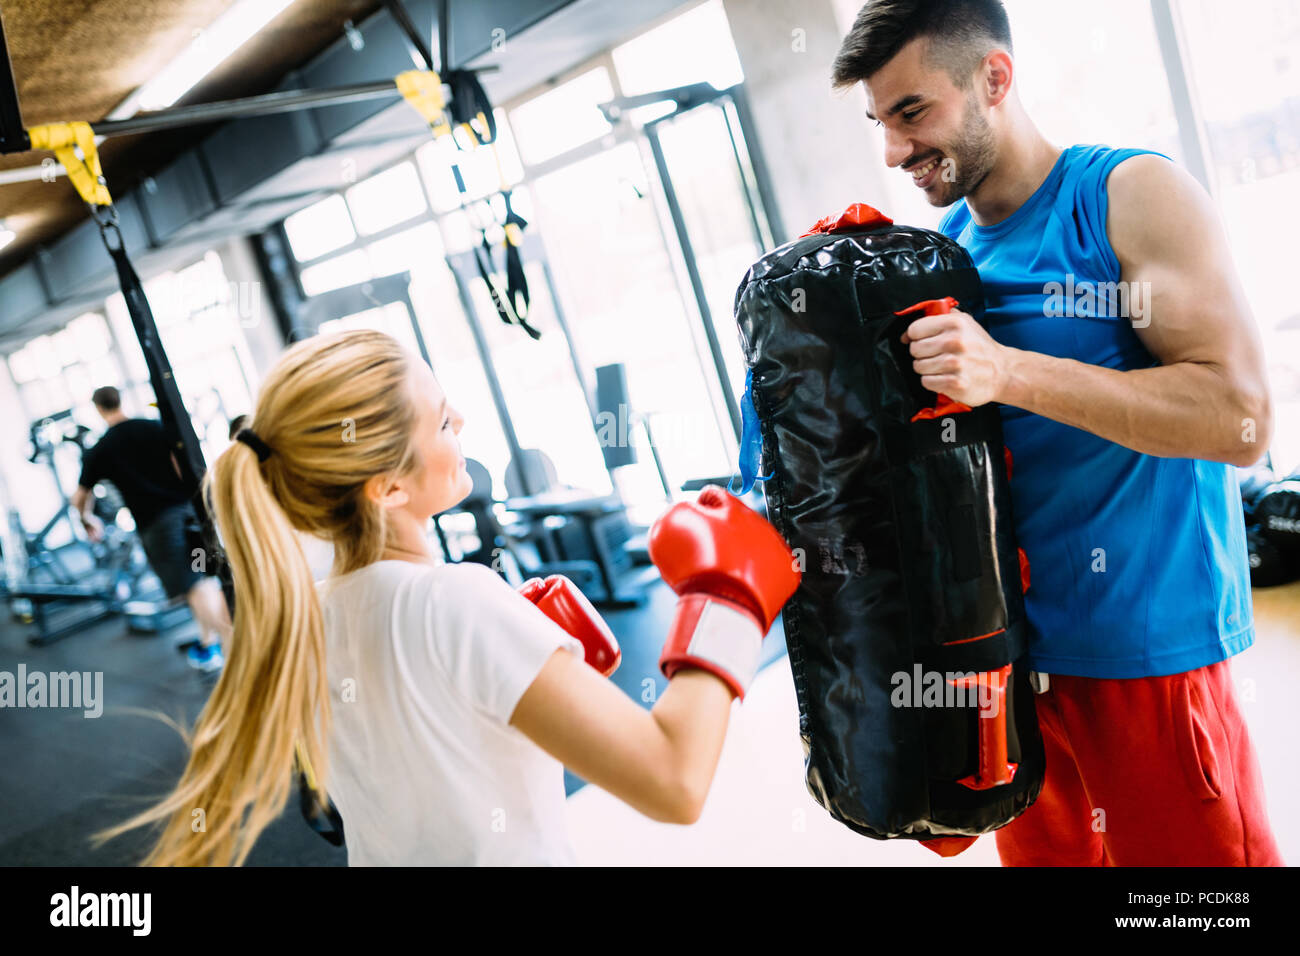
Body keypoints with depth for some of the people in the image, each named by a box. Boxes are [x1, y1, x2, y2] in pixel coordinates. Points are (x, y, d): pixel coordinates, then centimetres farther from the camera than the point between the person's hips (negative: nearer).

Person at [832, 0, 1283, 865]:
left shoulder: (1130, 195, -9)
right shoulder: (938, 251, 7)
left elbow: (1240, 417, -18)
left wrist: (1011, 372, -26)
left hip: (1146, 647, -5)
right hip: (998, 641, 6)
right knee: (1043, 850, 18)